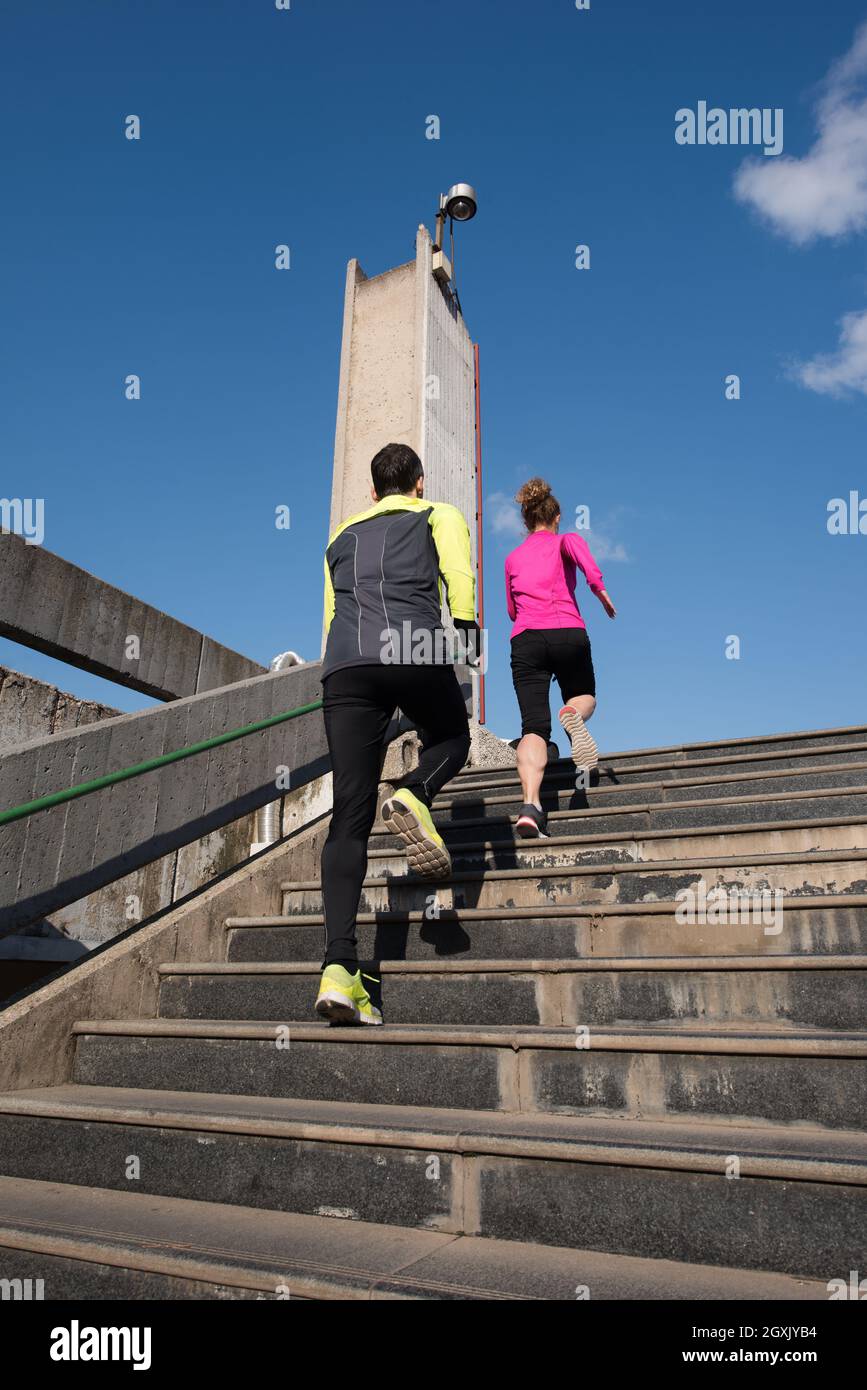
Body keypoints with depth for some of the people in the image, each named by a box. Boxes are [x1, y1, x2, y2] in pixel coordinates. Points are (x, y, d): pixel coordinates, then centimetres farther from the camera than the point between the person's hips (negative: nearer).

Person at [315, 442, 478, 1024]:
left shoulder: (342, 535, 33)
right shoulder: (439, 515, 23)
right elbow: (459, 571, 2)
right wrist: (469, 629, -2)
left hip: (343, 665, 3)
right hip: (416, 652, -3)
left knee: (350, 818, 0)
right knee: (450, 737, 27)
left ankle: (340, 966, -12)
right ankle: (415, 796, -7)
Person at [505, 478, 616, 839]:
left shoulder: (513, 558, 23)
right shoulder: (564, 540, 14)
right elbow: (576, 548, -12)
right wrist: (598, 586, -16)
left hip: (525, 641, 2)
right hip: (568, 634, -2)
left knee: (533, 726, -5)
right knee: (584, 697, 25)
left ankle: (530, 806, -28)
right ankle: (572, 715, -14)